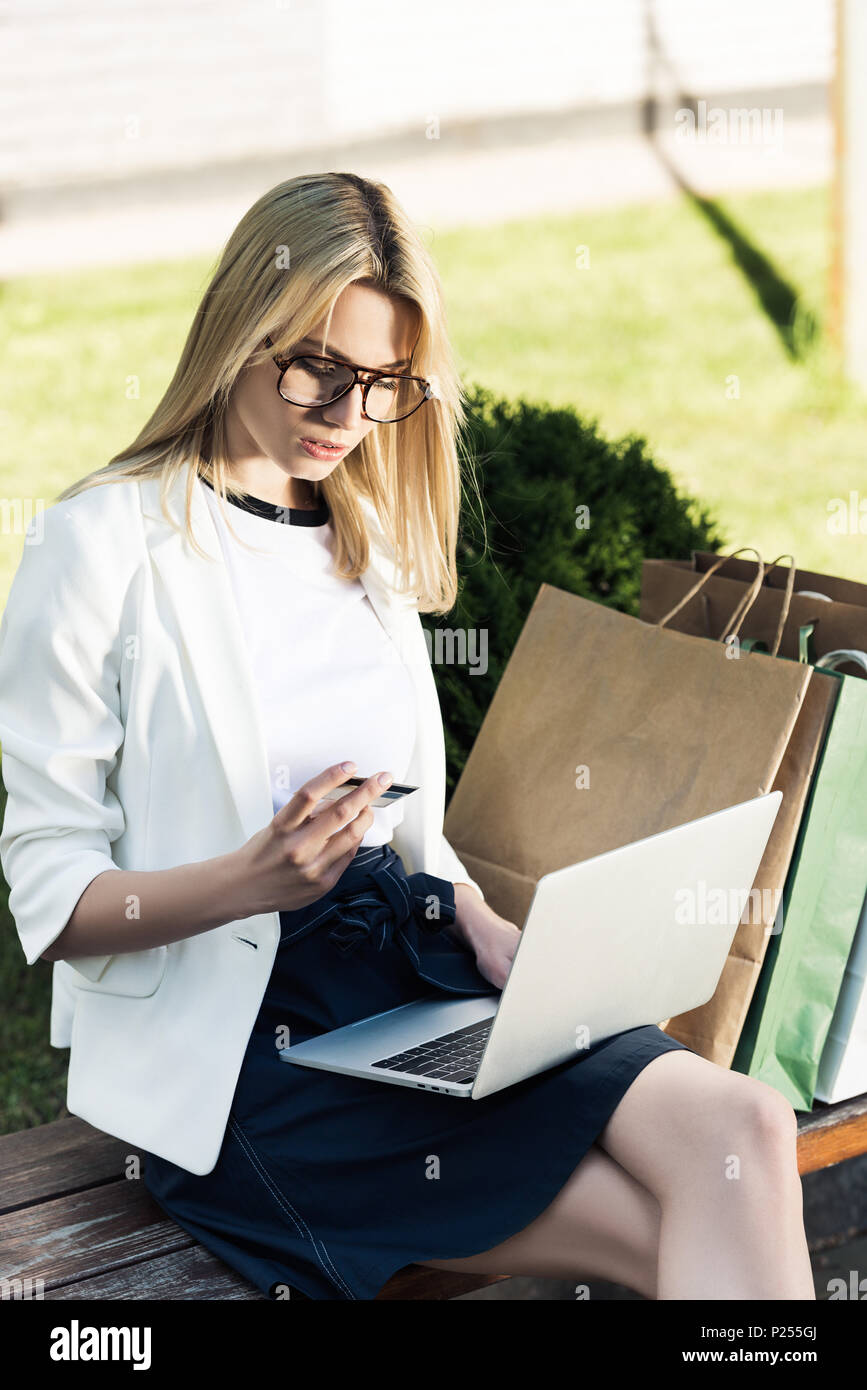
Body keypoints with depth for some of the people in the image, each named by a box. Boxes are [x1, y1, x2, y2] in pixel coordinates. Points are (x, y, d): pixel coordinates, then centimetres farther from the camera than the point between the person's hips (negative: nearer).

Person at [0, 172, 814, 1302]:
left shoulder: (367, 545, 17)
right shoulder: (104, 545, -4)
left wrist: (482, 925, 1)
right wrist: (254, 878, -24)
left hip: (410, 974, 6)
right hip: (228, 1035, -6)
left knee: (743, 1129, -22)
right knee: (677, 1235, -24)